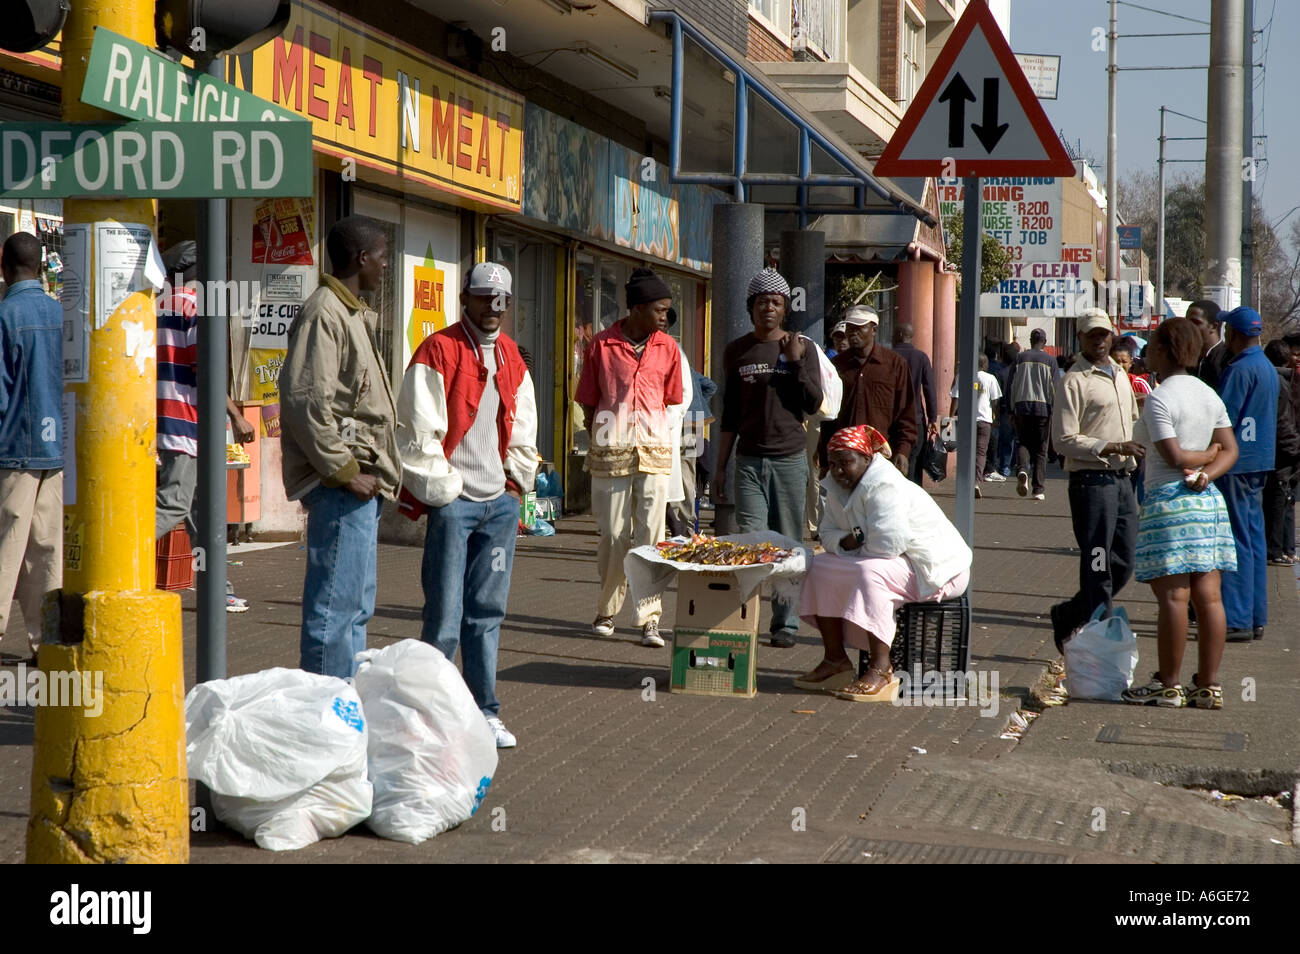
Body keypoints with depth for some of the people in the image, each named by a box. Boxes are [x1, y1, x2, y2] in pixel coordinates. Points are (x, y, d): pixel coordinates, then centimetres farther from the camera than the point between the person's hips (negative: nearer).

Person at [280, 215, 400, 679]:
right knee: (336, 603, -9)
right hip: (342, 487, -11)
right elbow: (306, 399, -21)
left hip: (359, 480, 11)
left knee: (357, 605, 15)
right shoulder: (324, 313, -13)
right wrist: (343, 471, -19)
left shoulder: (352, 314, 19)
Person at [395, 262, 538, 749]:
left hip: (500, 502, 6)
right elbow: (419, 430, -10)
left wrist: (517, 482, 12)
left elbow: (523, 427, 22)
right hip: (452, 501, -6)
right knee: (445, 614, -6)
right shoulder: (438, 352, -6)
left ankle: (485, 710, 15)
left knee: (487, 612, 9)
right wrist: (445, 491, -10)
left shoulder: (511, 357, 15)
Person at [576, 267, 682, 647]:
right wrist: (601, 439, 2)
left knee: (650, 535, -5)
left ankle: (650, 619, -4)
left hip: (654, 452, 1)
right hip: (610, 453, -1)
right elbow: (588, 403, 7)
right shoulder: (602, 345, 1)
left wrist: (653, 434, 9)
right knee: (612, 536, 5)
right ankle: (606, 611, 20)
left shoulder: (667, 348, 7)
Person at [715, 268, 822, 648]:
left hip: (789, 459, -1)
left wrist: (796, 362, -14)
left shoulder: (802, 347, 3)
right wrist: (719, 469, 11)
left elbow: (813, 404, -3)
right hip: (749, 460, 1)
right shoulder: (737, 352, 8)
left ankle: (785, 623, 9)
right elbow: (730, 417, 12)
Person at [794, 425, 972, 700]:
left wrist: (858, 546, -13)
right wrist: (845, 541, -13)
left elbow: (889, 542, -33)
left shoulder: (884, 487, -23)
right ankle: (835, 659, 0)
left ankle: (881, 668, -35)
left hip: (932, 570, -10)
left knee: (869, 573, -36)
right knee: (820, 568, 2)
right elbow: (827, 532, 10)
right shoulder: (837, 487, 6)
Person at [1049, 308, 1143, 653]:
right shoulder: (1073, 381, -8)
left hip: (1122, 479, 8)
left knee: (1123, 563, 10)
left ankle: (1069, 615, 27)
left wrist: (1138, 449, 11)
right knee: (1098, 566, -6)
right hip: (1091, 481, -8)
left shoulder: (1120, 375, 17)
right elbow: (1065, 441, -14)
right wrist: (1114, 447, -19)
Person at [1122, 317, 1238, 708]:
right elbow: (1229, 450, 10)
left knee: (1172, 596, -4)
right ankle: (1209, 685, 9)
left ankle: (1168, 686, 0)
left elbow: (1173, 457, -14)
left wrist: (1207, 455, 3)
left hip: (1169, 501, -8)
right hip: (1209, 500, 8)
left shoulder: (1159, 398, -11)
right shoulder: (1209, 394, 13)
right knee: (1208, 595, 6)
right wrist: (1206, 473, -5)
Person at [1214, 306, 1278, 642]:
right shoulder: (1268, 368, 13)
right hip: (1260, 462, 9)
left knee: (1236, 542, -6)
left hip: (1236, 463, -9)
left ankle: (1237, 620, -6)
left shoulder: (1239, 369, -16)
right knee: (1255, 539, 11)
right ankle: (1256, 618, 15)